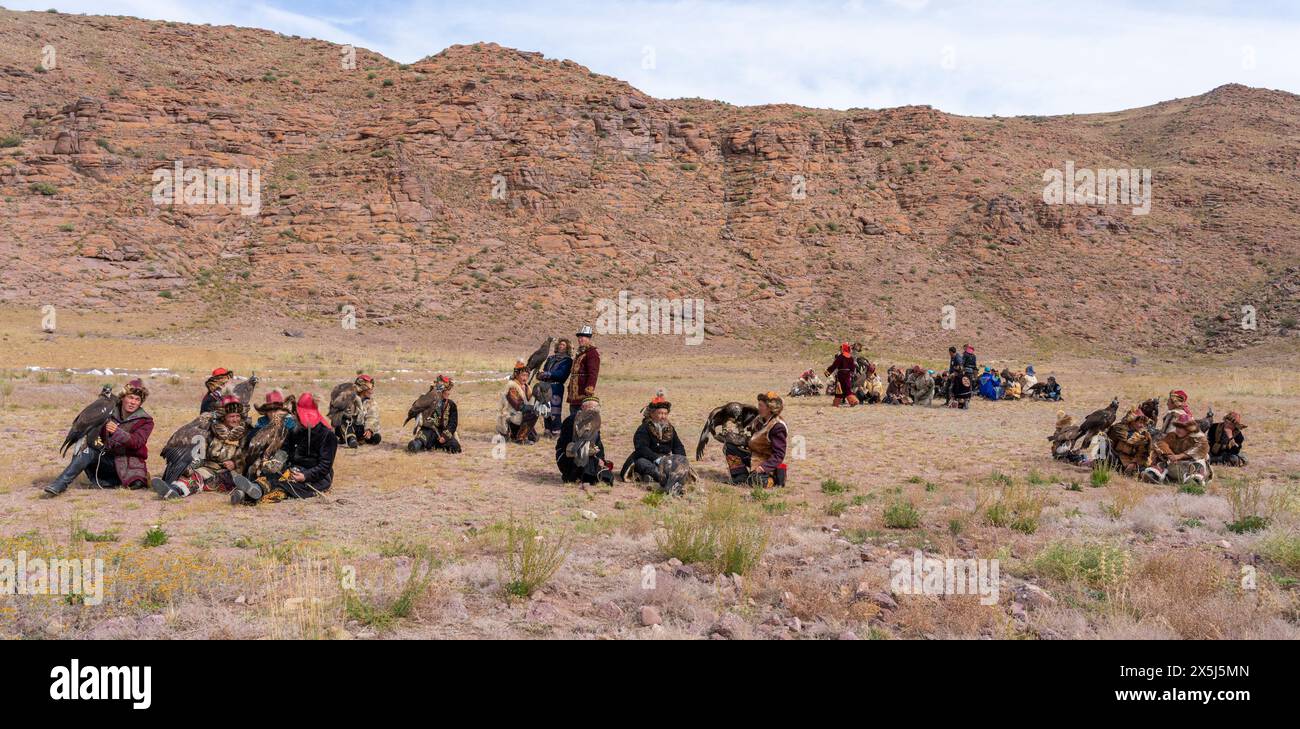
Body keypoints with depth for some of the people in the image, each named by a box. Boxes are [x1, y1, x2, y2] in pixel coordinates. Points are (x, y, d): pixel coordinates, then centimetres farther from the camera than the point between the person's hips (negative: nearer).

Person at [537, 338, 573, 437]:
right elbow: (544, 369, 16)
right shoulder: (551, 358, 18)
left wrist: (548, 374, -14)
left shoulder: (567, 360, 1)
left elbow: (561, 374, -10)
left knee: (555, 409, -8)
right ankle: (548, 430, 16)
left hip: (557, 386, -6)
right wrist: (542, 375, -6)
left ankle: (556, 432, -5)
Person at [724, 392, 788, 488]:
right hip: (754, 456, 9)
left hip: (767, 461, -9)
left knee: (755, 482, -33)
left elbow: (779, 455, -24)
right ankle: (742, 477, -6)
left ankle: (774, 477, -1)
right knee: (729, 447, 0)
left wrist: (764, 467, -32)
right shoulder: (760, 420, 5)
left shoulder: (778, 426, -22)